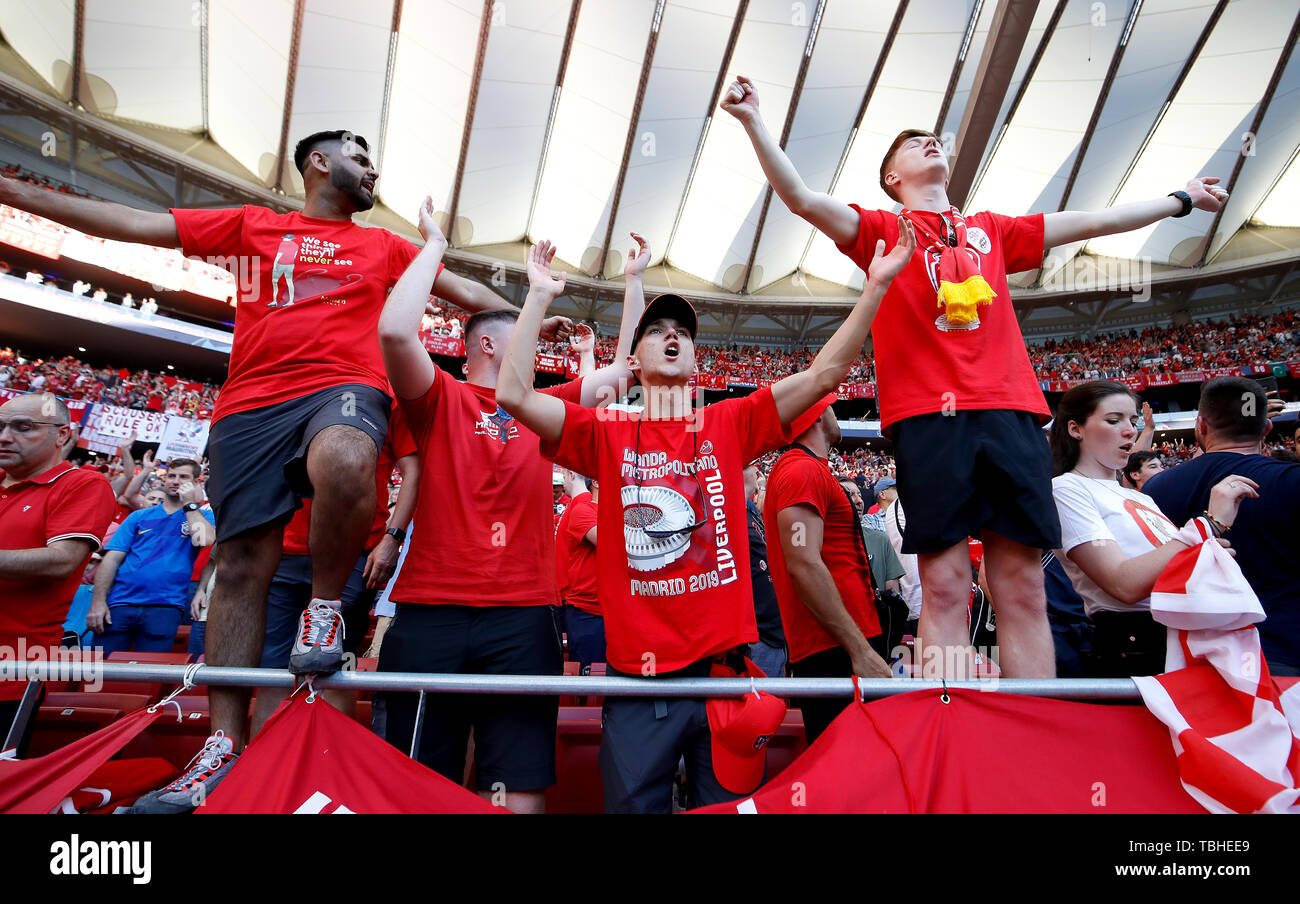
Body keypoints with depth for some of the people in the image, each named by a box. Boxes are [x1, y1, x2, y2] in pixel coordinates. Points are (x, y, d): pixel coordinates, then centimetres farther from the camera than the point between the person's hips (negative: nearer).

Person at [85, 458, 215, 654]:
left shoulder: (203, 517, 11)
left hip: (164, 608, -2)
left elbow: (205, 540, -12)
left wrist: (189, 503, -2)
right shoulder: (139, 517, 17)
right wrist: (98, 601, -2)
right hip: (120, 604, 2)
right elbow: (112, 559, 10)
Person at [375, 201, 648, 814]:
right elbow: (395, 331, -13)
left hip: (524, 616, 3)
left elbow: (622, 367, 24)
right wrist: (434, 245, 0)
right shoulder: (441, 398, 6)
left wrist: (633, 280, 28)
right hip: (430, 612, -3)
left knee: (521, 795, 1)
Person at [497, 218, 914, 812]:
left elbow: (823, 375, 1)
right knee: (634, 805, 12)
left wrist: (875, 287, -3)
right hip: (639, 675, -1)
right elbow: (514, 394, -7)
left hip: (726, 662, 2)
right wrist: (538, 298, -6)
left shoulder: (730, 425, 6)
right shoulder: (609, 435, 3)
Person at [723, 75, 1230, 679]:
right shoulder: (882, 229, 15)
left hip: (1011, 411, 4)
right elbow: (801, 198, 2)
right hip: (927, 416, -4)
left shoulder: (991, 230, 27)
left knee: (1023, 588, 1)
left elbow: (1093, 221, 36)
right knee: (945, 589, -7)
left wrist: (1179, 200, 44)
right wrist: (754, 122, -6)